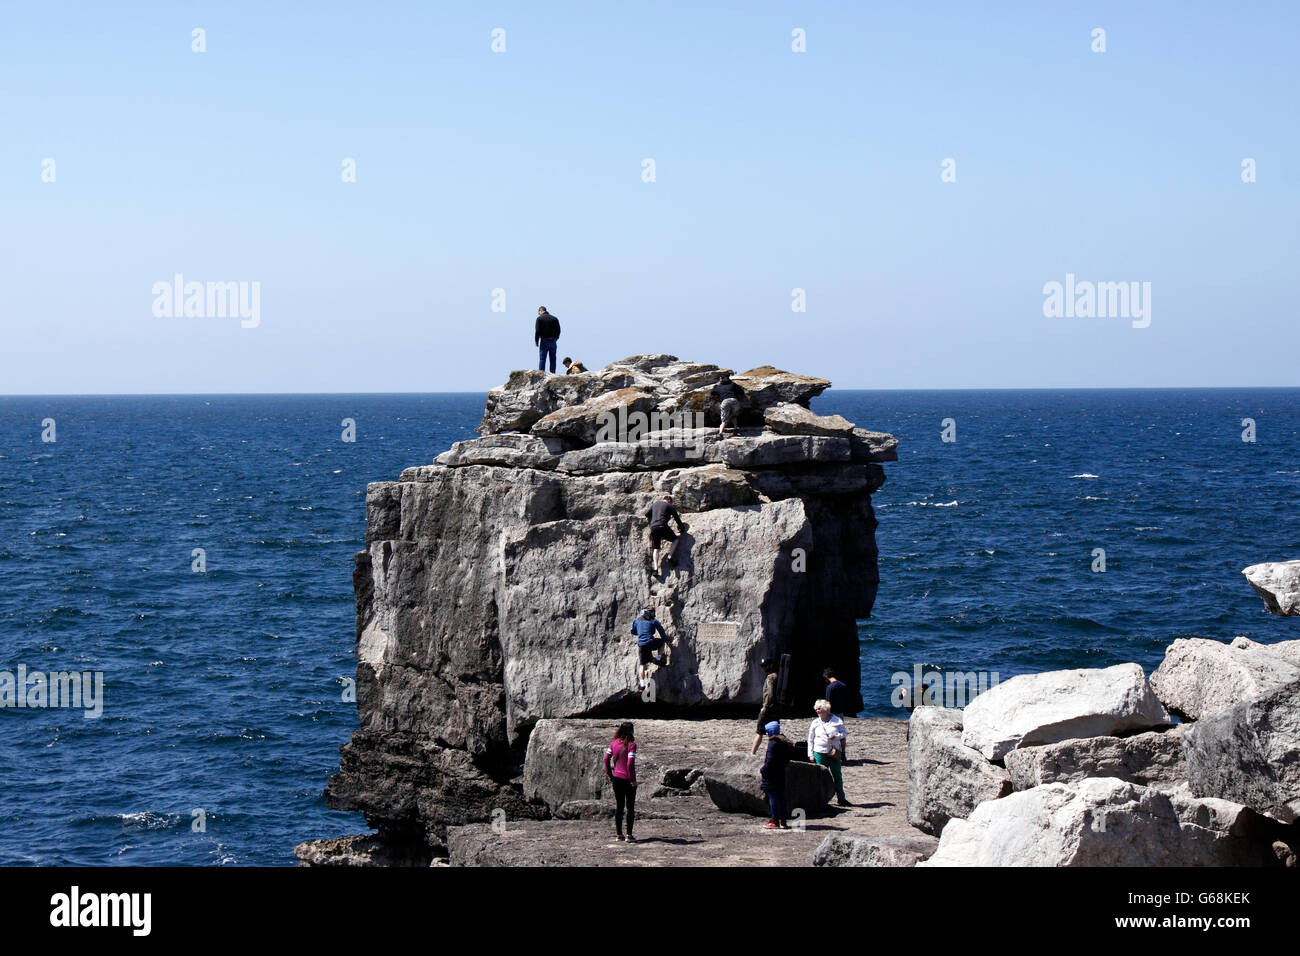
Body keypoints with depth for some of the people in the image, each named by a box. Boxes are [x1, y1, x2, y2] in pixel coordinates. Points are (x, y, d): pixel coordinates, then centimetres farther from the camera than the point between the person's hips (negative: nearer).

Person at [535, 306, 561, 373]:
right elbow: (558, 330, 7)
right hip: (553, 341, 3)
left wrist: (536, 341, 0)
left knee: (542, 359, -1)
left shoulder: (539, 318, -3)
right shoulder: (554, 318, 9)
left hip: (544, 341, -3)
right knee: (553, 359, 7)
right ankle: (552, 374, 3)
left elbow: (537, 331, -8)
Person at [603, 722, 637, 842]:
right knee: (630, 807, 6)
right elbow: (630, 763, -20)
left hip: (616, 778, 5)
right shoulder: (631, 744, -14)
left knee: (619, 806, 13)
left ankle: (619, 835, 15)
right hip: (628, 780, -5)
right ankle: (629, 835, 3)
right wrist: (633, 780, -12)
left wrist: (610, 776, 10)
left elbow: (606, 759, 2)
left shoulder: (614, 743, 2)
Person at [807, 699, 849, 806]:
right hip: (820, 753, 1)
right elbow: (810, 740, 10)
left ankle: (841, 798, 13)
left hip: (834, 752, -1)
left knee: (837, 775, 4)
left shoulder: (837, 721, 1)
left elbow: (844, 734, 6)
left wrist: (836, 736, -15)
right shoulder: (815, 723, 6)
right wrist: (811, 754, 4)